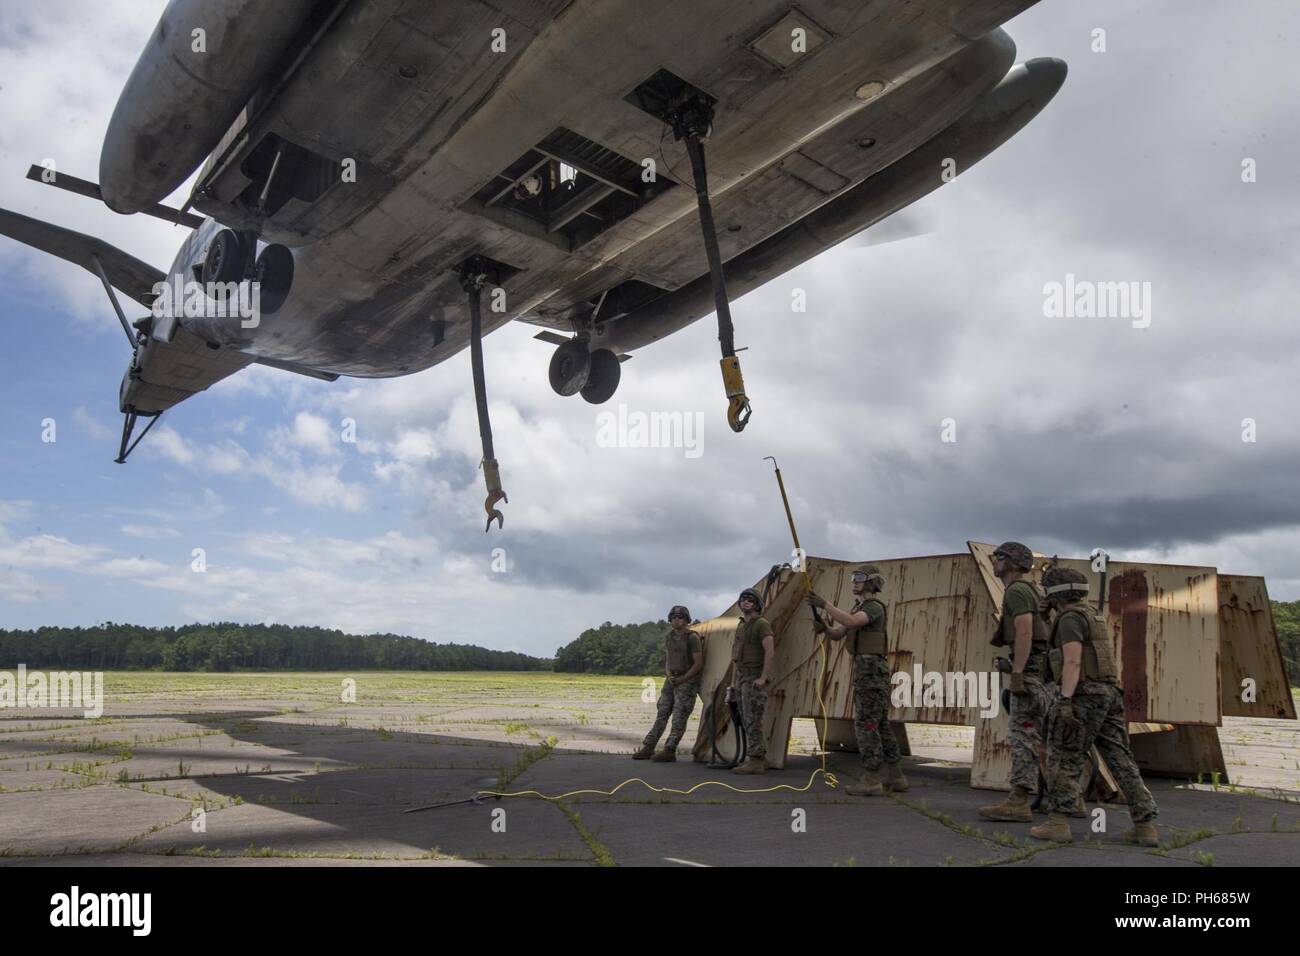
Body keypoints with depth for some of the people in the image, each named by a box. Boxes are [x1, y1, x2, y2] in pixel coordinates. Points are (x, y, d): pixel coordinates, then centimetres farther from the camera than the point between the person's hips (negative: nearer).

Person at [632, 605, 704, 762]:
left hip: (687, 682, -7)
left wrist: (682, 679, -12)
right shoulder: (669, 637, 11)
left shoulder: (692, 637, -11)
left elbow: (698, 664, -13)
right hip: (671, 681, 7)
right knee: (661, 715, 8)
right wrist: (668, 675, 0)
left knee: (679, 718, -8)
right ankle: (648, 748, 11)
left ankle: (669, 751, -7)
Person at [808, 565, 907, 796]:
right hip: (866, 671, 10)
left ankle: (871, 781, -7)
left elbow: (850, 623, -31)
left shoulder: (874, 606, -11)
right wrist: (823, 627, -7)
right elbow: (837, 635, 15)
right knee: (881, 726, 13)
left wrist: (824, 604, -27)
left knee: (865, 725, -9)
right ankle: (895, 777, 18)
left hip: (871, 671, -10)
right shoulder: (858, 608, 21)